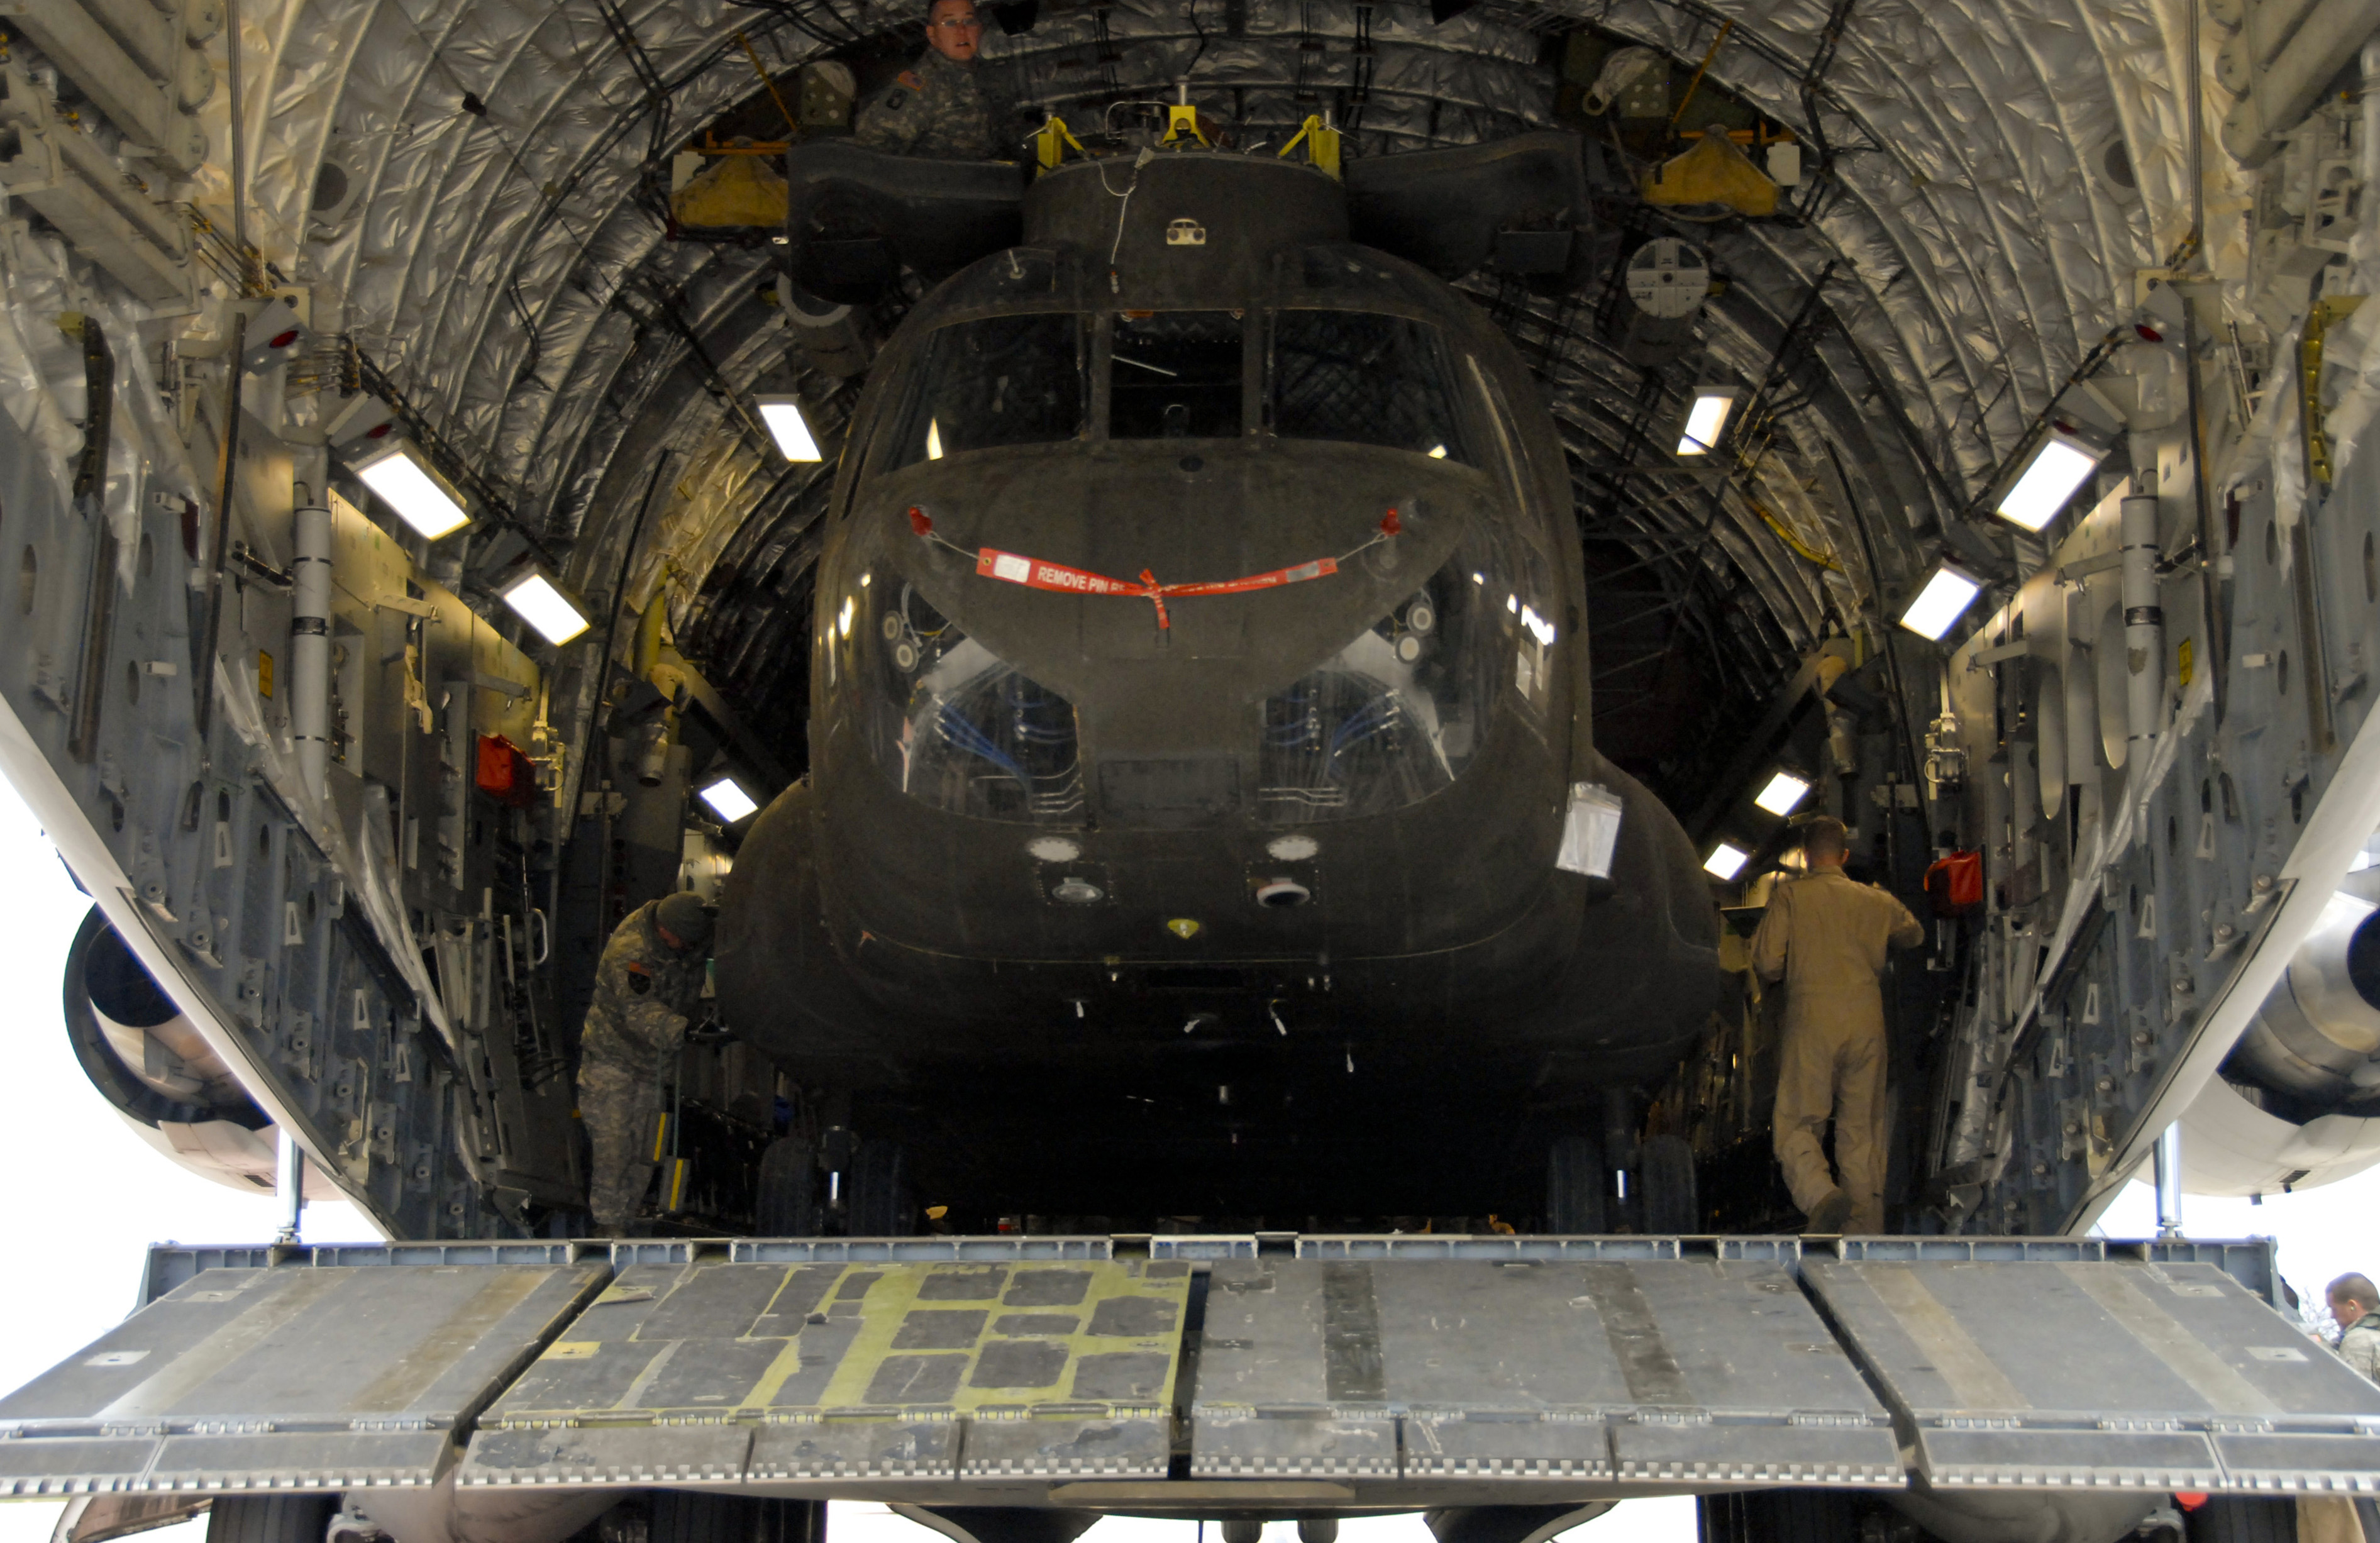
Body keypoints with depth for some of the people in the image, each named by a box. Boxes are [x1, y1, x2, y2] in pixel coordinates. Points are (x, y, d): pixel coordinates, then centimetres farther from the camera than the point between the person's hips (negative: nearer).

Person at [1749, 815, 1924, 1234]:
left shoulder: (1789, 895, -1)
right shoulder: (1876, 901, 12)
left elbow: (1767, 963, -6)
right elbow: (1914, 935, 32)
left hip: (1812, 1022, -3)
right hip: (1867, 1022, 4)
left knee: (1795, 1122, 1)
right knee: (1862, 1130, 10)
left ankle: (1820, 1193, -26)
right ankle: (1866, 1228, 9)